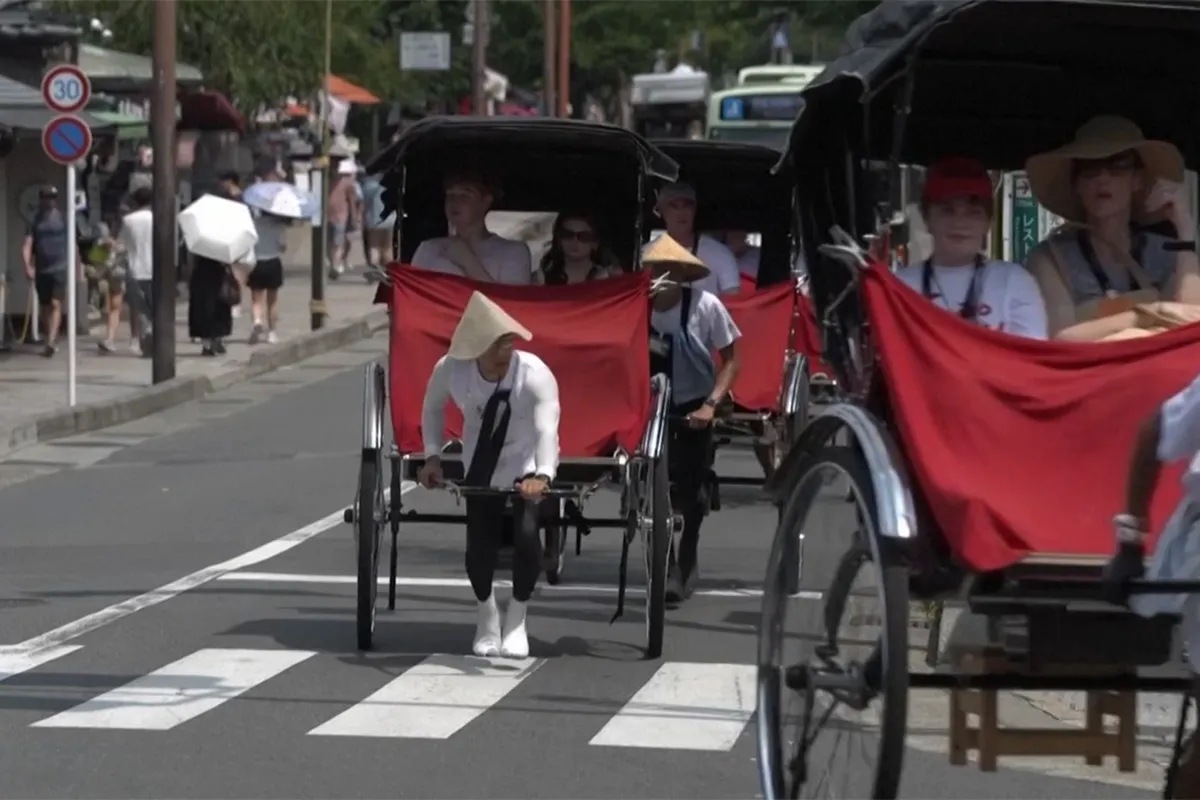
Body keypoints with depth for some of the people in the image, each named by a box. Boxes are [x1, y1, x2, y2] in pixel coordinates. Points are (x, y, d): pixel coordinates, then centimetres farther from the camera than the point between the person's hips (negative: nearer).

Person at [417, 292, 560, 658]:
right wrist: (433, 456, -5)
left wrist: (543, 476, -59)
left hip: (528, 470, -2)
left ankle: (516, 620, 6)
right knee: (479, 547, -7)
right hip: (481, 471, 2)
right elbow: (433, 407, 3)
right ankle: (487, 614, 28)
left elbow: (547, 428, -43)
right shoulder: (452, 369, -19)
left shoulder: (535, 374, -29)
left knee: (526, 538, -21)